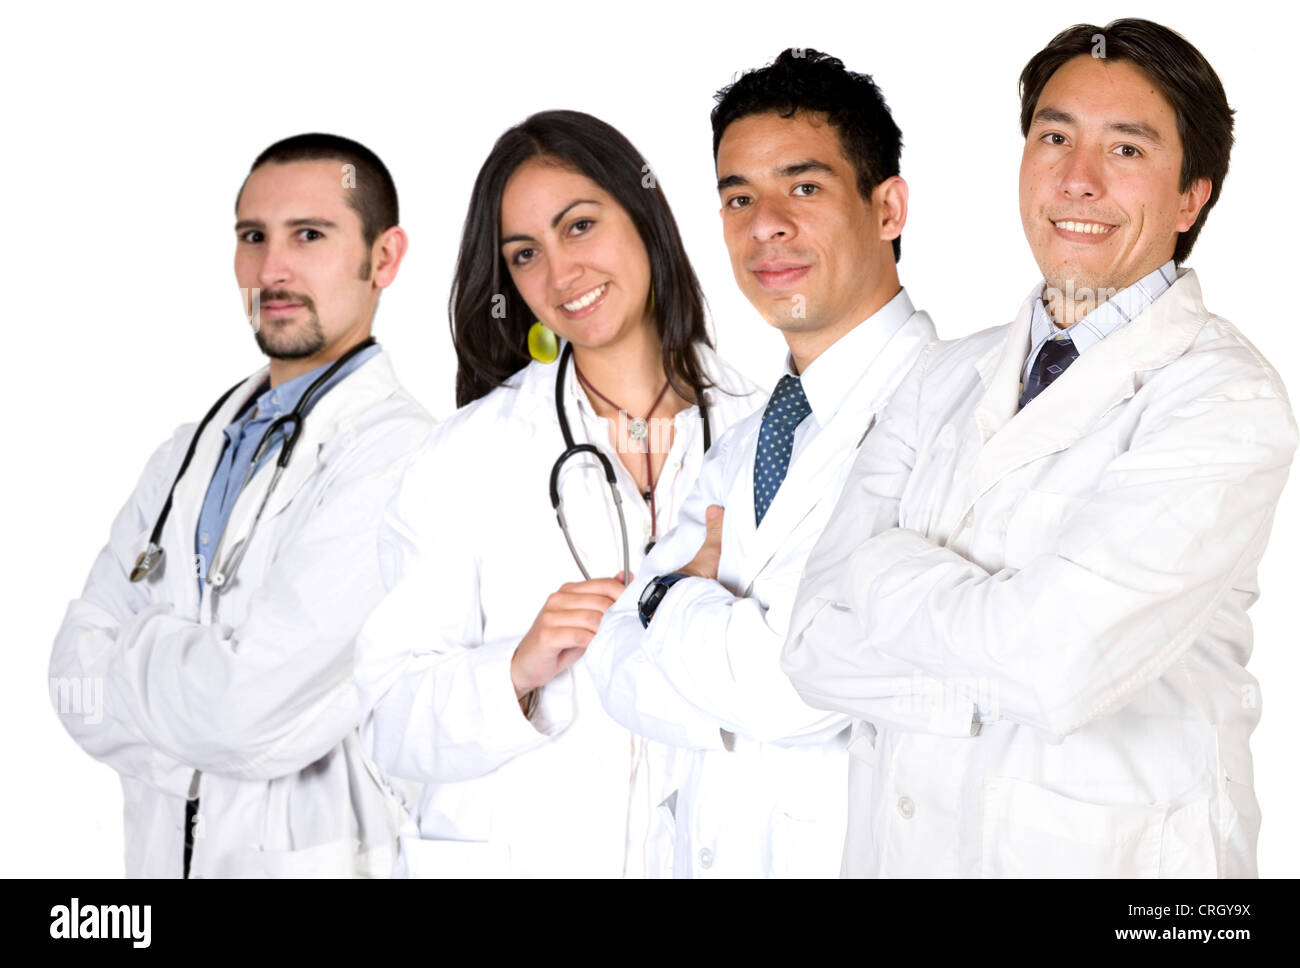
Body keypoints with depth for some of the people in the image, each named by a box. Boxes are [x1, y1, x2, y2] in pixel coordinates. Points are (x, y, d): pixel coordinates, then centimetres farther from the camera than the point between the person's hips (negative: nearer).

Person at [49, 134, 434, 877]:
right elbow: (77, 679, 1)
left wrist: (143, 644, -6)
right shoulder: (190, 453, 6)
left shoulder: (400, 456, -19)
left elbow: (253, 714, -25)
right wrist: (186, 663, -17)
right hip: (162, 849, 7)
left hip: (316, 852, -7)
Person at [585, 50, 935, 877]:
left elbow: (799, 682, -25)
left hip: (866, 852, -7)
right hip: (712, 848, 7)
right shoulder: (741, 453, 9)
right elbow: (625, 675, 1)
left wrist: (681, 605, -6)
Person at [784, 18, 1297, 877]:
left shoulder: (1228, 402, -15)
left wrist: (885, 566, -11)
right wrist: (993, 684, -20)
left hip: (1104, 848, -5)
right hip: (894, 841, 5)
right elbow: (815, 645, -6)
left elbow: (1049, 662, -27)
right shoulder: (945, 378, 3)